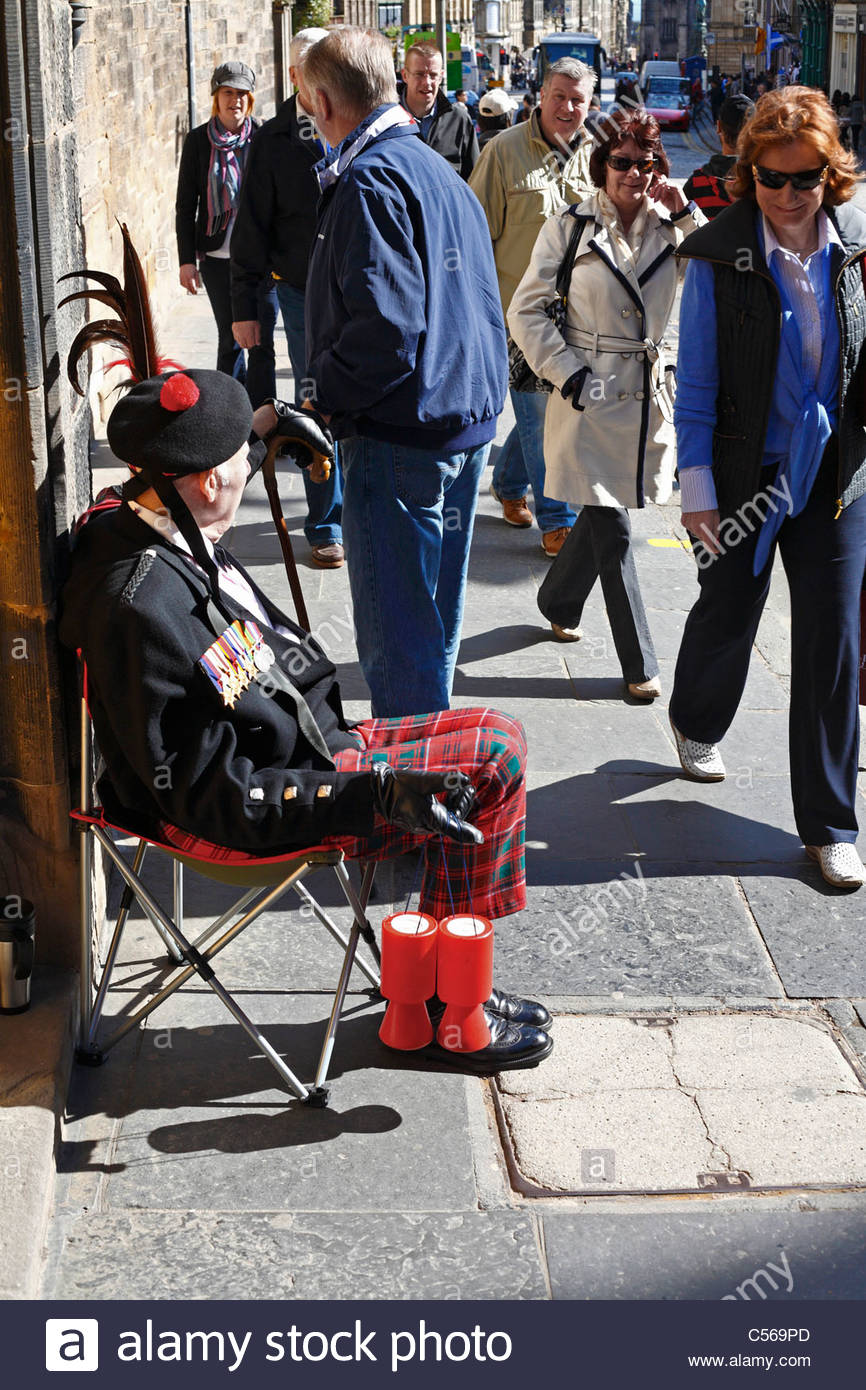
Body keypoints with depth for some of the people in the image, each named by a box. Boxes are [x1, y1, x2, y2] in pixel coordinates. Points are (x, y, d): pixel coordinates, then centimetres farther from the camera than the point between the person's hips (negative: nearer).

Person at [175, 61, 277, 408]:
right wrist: (186, 259, -1)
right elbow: (185, 204, 5)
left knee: (262, 341, 0)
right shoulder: (198, 141, 2)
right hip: (217, 258, 1)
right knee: (229, 340, 8)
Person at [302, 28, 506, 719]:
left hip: (400, 435, -10)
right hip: (466, 422, 10)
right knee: (434, 617, 20)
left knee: (396, 633, -2)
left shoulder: (370, 181, -16)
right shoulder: (439, 168, 15)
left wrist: (325, 397, -14)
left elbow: (386, 328, -26)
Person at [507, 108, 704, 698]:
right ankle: (640, 663, 7)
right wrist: (568, 374, -10)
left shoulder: (671, 228, 4)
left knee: (603, 513, 16)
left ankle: (558, 603, 43)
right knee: (612, 529, -4)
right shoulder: (570, 228, -4)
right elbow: (526, 310, -3)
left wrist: (686, 213, -13)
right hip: (591, 396, -4)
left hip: (648, 394, 4)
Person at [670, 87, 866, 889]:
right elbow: (696, 380, -8)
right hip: (746, 474, -2)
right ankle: (696, 723, 50)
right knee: (727, 616, 16)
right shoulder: (719, 254, -11)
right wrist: (697, 486, -10)